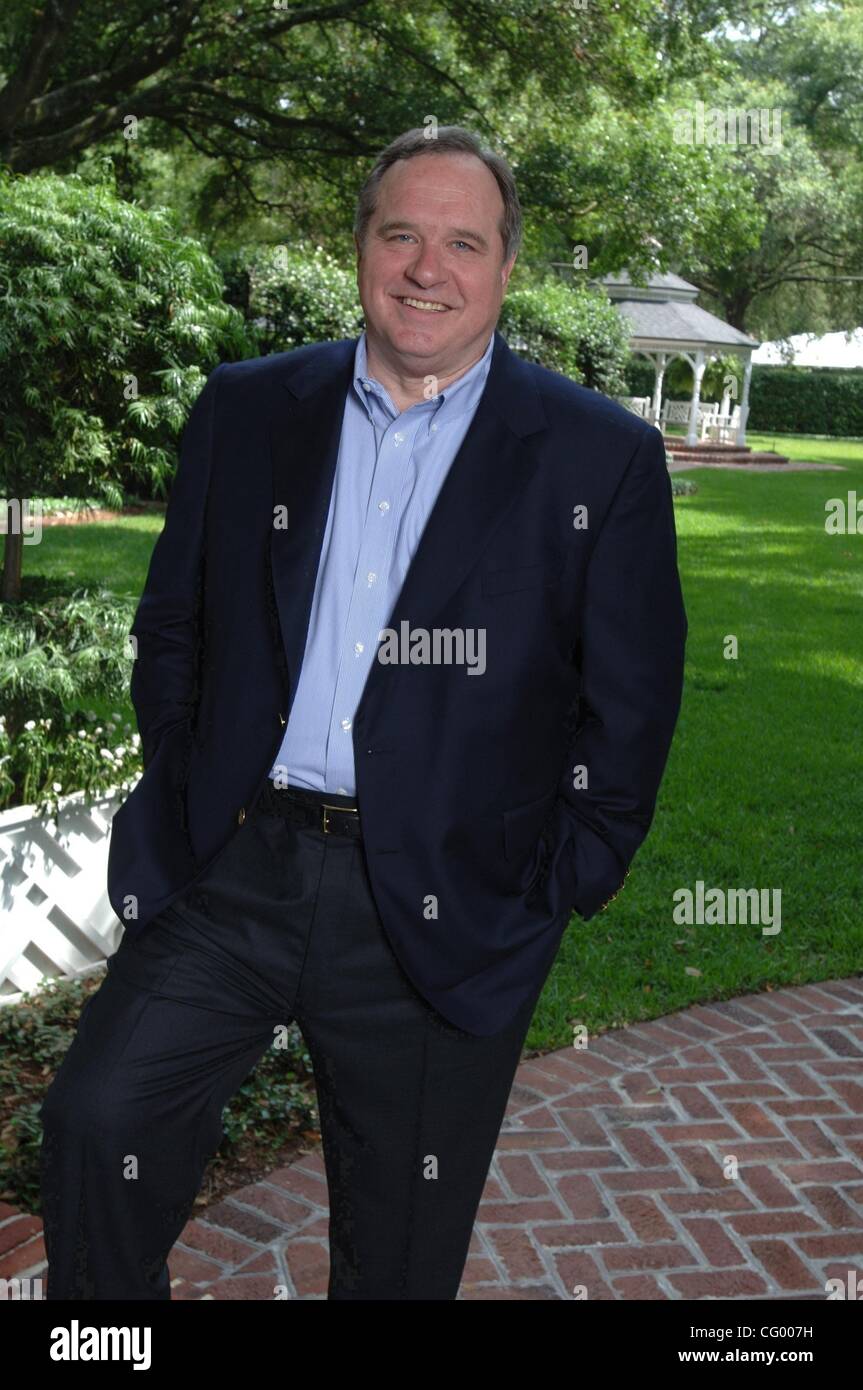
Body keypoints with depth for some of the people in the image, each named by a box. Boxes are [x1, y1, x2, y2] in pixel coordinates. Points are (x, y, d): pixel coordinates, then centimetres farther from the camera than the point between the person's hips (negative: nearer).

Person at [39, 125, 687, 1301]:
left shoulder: (604, 458, -3)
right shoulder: (247, 408, 6)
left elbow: (631, 706, 0)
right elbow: (172, 624, 13)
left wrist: (562, 889, -3)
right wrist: (183, 795, 7)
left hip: (440, 916, -2)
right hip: (229, 871, 2)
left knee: (401, 1256, 11)